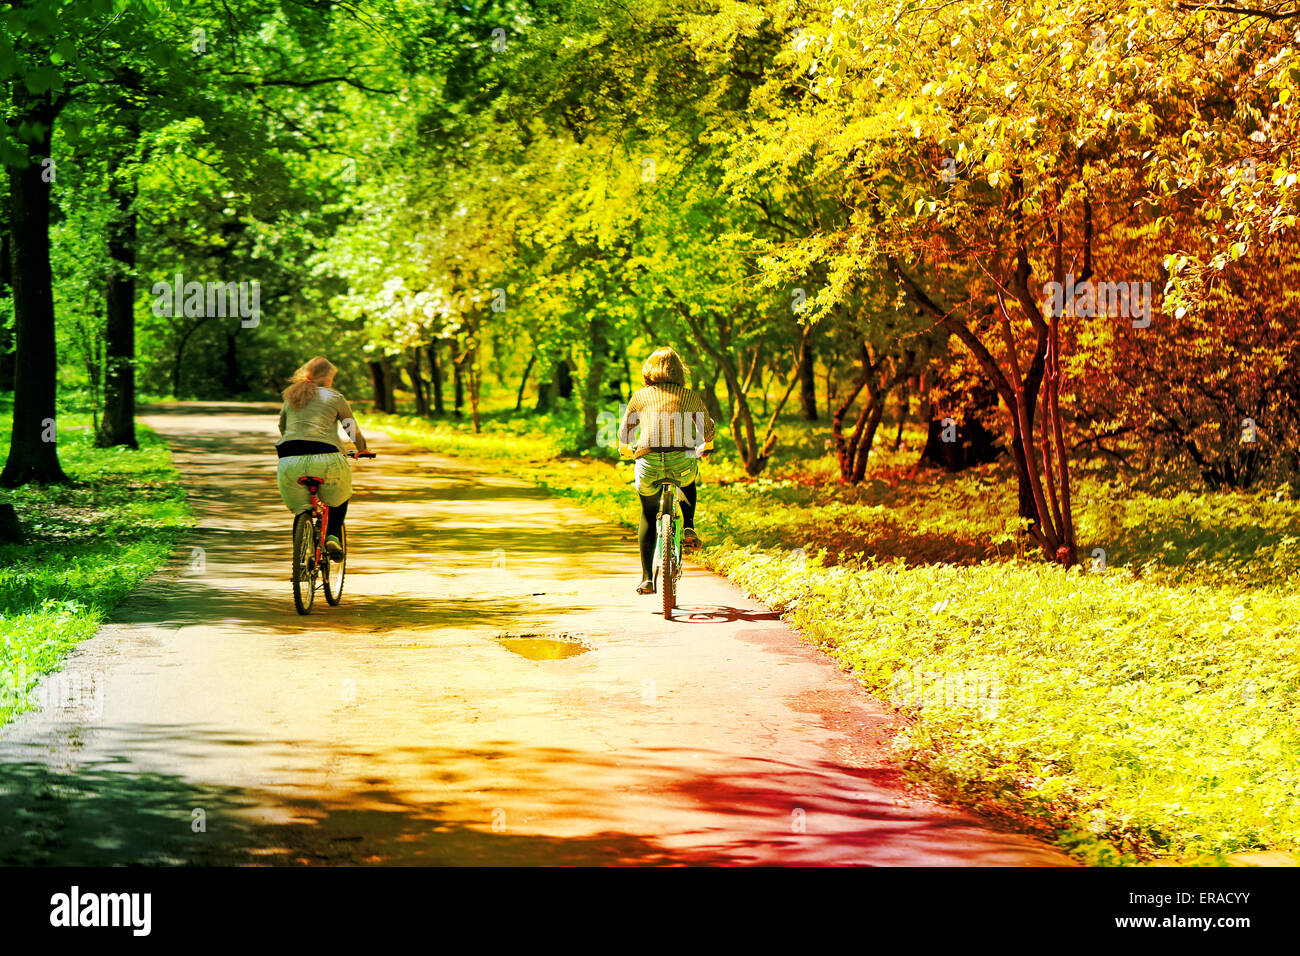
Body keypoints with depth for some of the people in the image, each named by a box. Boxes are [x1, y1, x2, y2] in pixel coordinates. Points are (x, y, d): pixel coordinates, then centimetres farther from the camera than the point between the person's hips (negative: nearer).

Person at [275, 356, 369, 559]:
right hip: (325, 458, -2)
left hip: (290, 461, 2)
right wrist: (362, 449, 39)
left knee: (301, 510, 19)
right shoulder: (335, 398, 12)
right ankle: (333, 535, 5)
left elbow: (282, 428, 34)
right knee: (339, 497, 25)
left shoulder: (290, 397, 23)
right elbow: (353, 430, 19)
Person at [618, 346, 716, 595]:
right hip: (682, 460, 0)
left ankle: (647, 578, 12)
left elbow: (624, 430, 27)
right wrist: (705, 446, 48)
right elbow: (708, 427, 26)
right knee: (688, 482, 37)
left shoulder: (640, 396, 15)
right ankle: (689, 528, 17)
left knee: (648, 516, 18)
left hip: (648, 462, 0)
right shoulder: (690, 396, 14)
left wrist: (626, 449, 48)